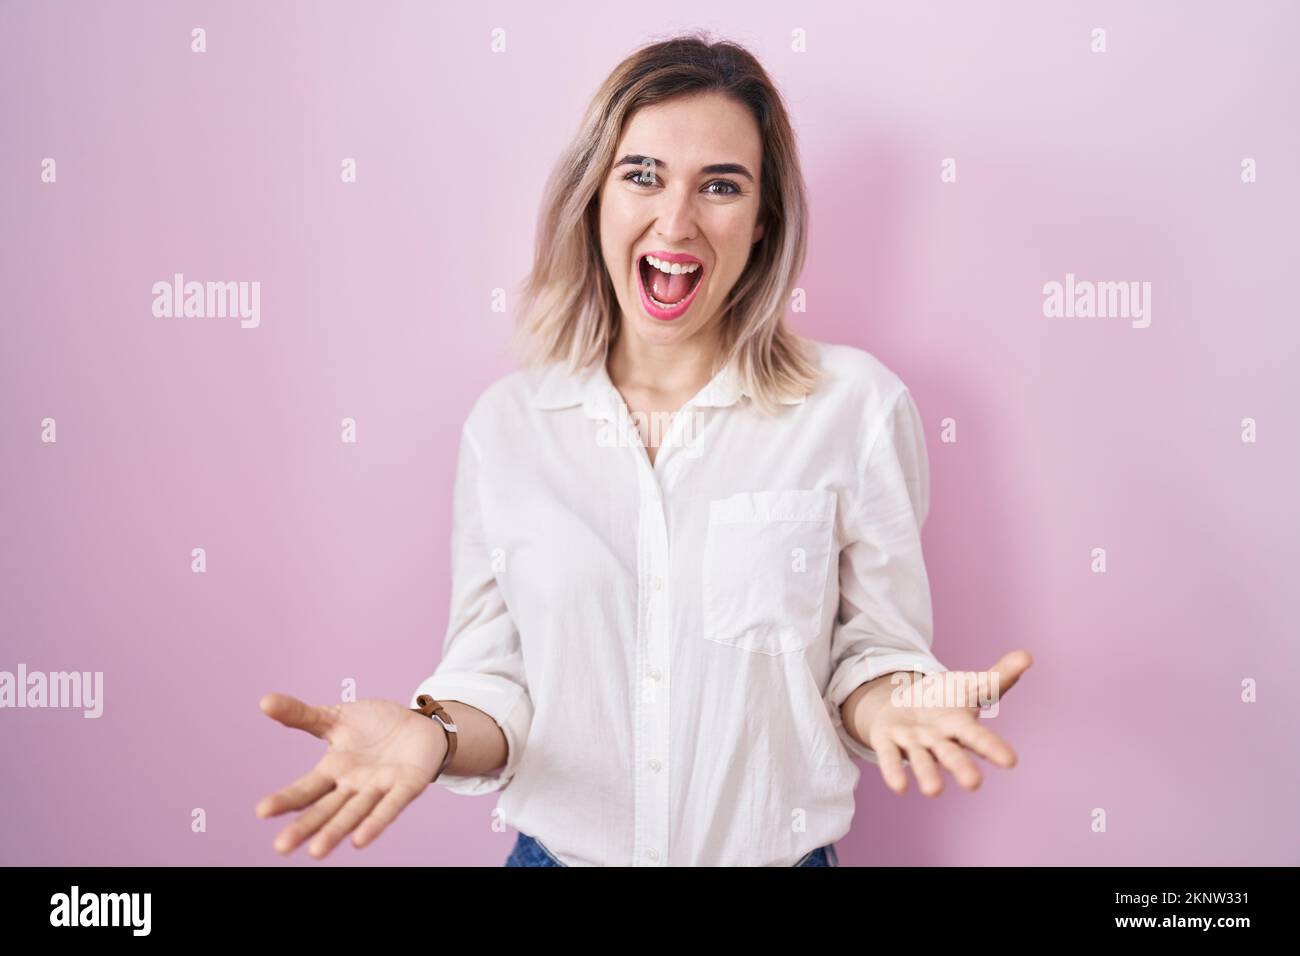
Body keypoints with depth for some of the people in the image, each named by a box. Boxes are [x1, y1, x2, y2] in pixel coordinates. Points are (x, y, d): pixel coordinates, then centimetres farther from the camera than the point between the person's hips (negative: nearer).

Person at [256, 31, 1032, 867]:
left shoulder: (859, 407, -12)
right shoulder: (506, 422, -7)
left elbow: (870, 655, -4)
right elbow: (496, 686, -2)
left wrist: (893, 701, -24)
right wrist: (433, 734, -21)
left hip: (777, 849, -1)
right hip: (559, 845, 2)